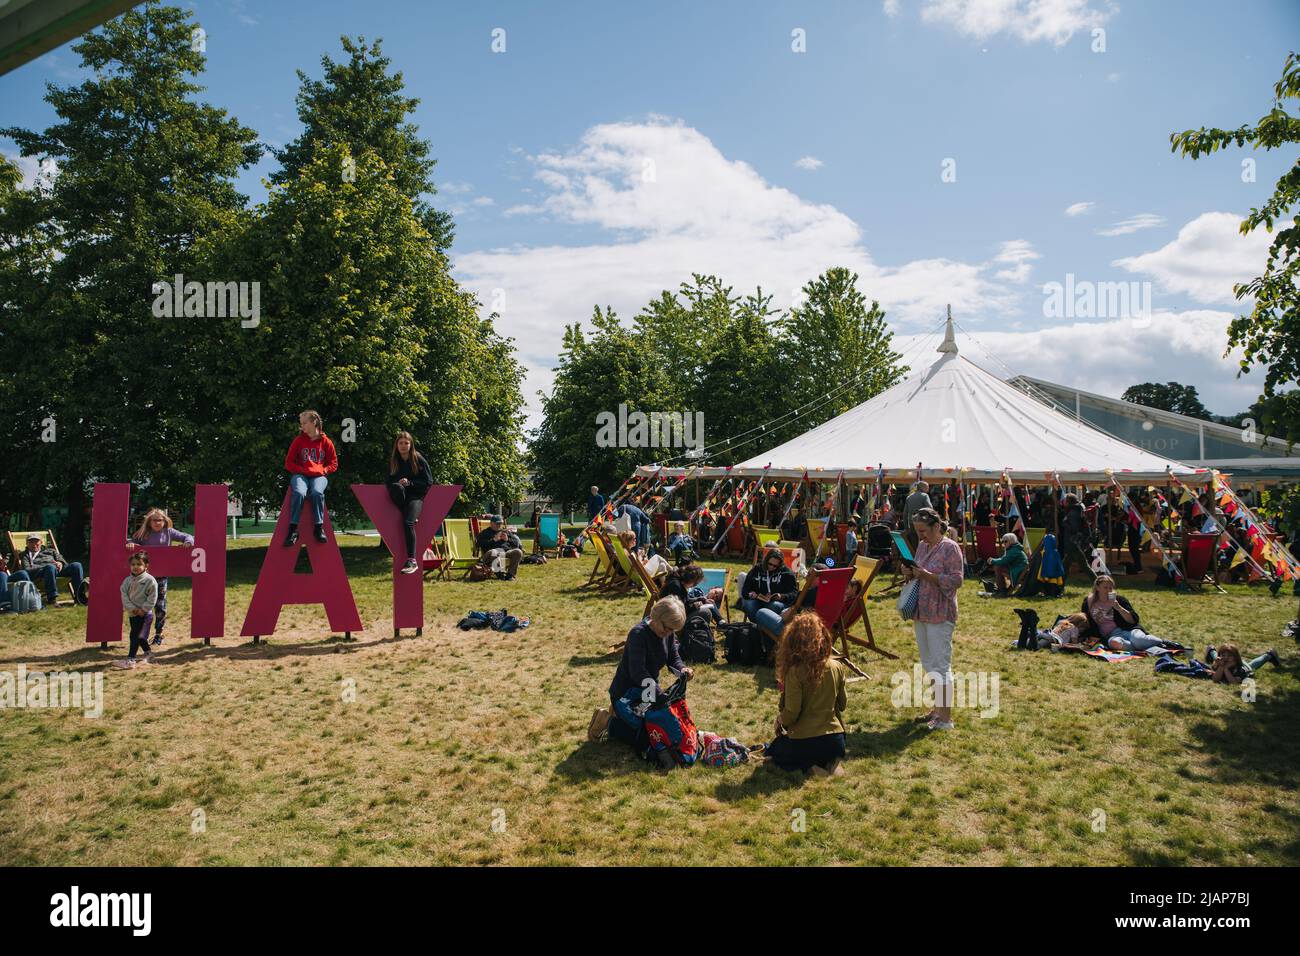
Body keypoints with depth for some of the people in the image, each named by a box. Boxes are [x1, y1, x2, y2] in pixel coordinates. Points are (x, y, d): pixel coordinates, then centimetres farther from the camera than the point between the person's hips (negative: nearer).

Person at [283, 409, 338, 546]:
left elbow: (333, 464, 12)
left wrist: (323, 470, -7)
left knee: (317, 492, -34)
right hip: (300, 474, 0)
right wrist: (303, 470, -7)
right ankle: (293, 529, -29)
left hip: (319, 476, 0)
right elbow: (289, 463, 8)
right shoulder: (299, 440, 8)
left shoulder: (326, 442, 8)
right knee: (299, 493, -33)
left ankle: (319, 527, -23)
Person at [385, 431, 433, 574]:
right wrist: (398, 483, -8)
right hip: (400, 496, 3)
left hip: (416, 496, -3)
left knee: (408, 522, -28)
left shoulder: (419, 460, 0)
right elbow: (388, 482, 14)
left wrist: (410, 483, -13)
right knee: (396, 487, -35)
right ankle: (409, 514, -18)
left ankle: (412, 561, -28)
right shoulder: (392, 460, 9)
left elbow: (428, 483, -1)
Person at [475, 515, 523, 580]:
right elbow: (481, 545, 3)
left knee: (518, 552, -29)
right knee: (492, 552, -41)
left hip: (507, 552, 3)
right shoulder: (484, 533, 22)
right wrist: (494, 540, -4)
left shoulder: (507, 531, 31)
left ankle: (510, 574, -30)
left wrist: (508, 539, 4)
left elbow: (517, 543, 21)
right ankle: (500, 573, -45)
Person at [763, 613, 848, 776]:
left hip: (803, 742, -4)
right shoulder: (837, 667, -6)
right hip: (836, 742, 4)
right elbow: (843, 704, 5)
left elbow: (791, 712, -18)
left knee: (773, 749, 29)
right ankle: (830, 761, 5)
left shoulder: (795, 672, -20)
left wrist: (780, 720, 3)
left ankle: (809, 765, 0)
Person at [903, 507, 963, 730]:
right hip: (921, 612, 8)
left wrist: (927, 575, -22)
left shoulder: (950, 547, -11)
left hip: (941, 614, -8)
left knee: (941, 665, -4)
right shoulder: (922, 546, 11)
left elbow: (956, 580, -16)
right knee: (929, 664, 16)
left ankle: (946, 717, 4)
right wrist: (910, 574, -1)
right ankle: (938, 708, 28)